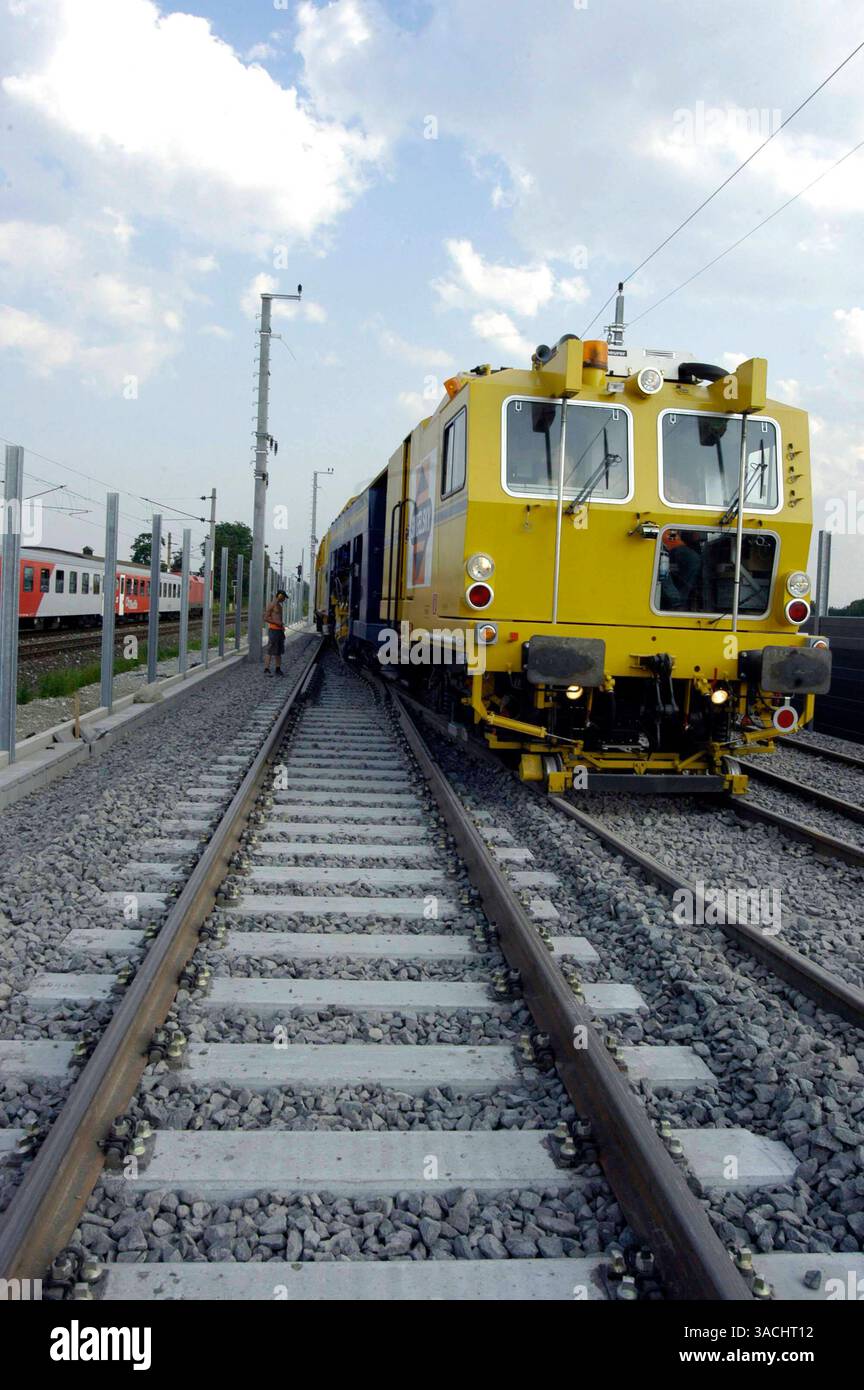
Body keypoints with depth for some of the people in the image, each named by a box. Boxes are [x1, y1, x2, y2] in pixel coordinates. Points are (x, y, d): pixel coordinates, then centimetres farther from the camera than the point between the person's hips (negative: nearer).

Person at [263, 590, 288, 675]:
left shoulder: (279, 606, 19)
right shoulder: (271, 605, -9)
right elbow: (265, 618, -14)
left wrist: (283, 629, 22)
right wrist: (277, 622, -20)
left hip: (280, 630, 9)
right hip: (273, 630, -9)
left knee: (279, 651, 10)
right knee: (270, 651, -10)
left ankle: (278, 669, 15)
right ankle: (266, 670, -9)